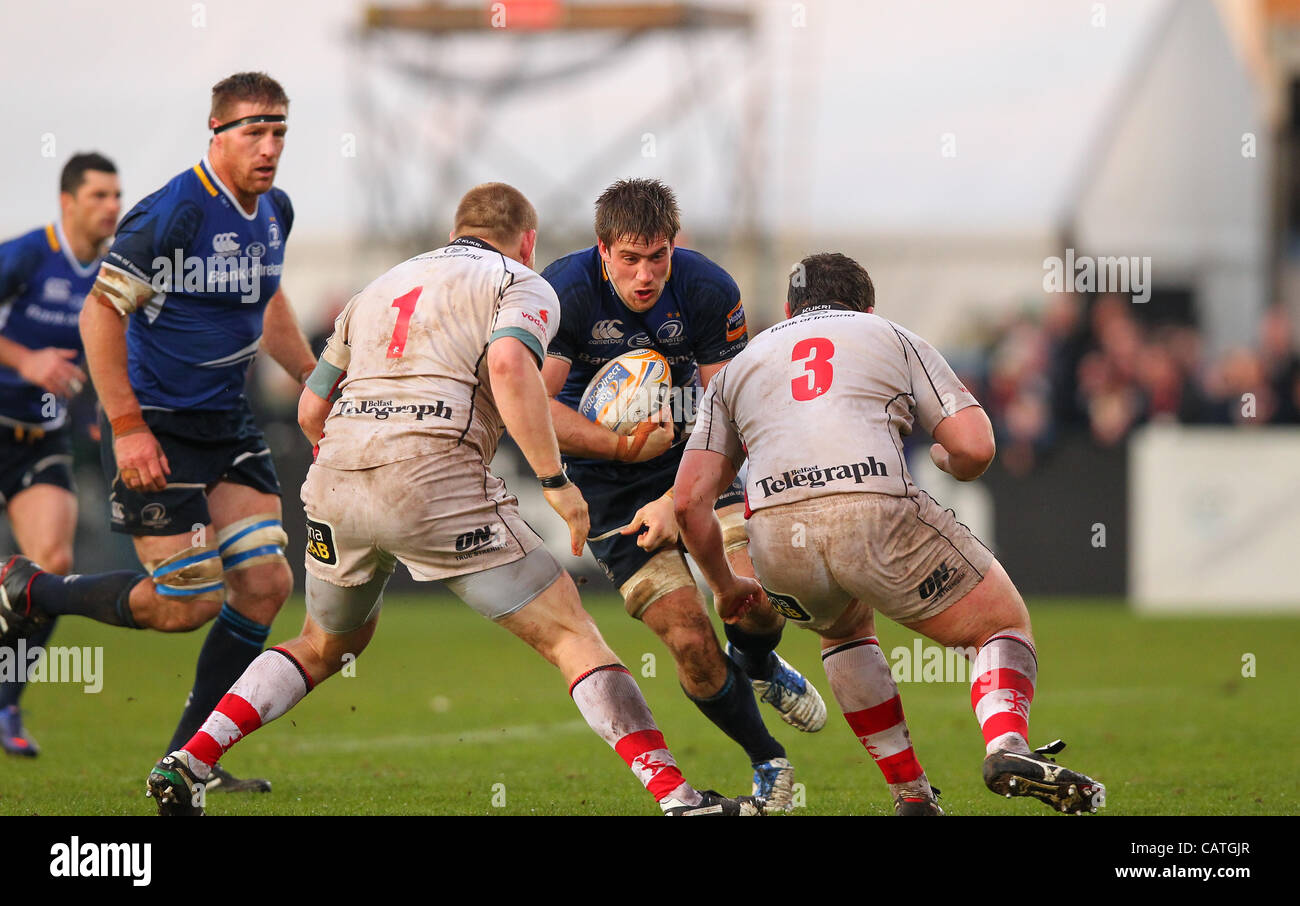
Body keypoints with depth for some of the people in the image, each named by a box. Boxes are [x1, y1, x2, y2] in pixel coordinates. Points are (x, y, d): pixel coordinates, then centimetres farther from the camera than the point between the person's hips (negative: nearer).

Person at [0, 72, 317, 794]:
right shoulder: (174, 213, -20)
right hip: (157, 429, -8)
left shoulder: (275, 211, 7)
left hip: (228, 424, 8)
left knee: (265, 584, -2)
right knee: (189, 604, -8)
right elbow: (100, 311, -18)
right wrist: (126, 426, -21)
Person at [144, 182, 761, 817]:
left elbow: (311, 412, 28)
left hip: (334, 480, 6)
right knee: (569, 634, 0)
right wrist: (556, 481, -10)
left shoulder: (381, 287, 29)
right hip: (436, 479, -6)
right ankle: (675, 795, -11)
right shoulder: (521, 284, 11)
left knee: (327, 646, 29)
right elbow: (509, 366, -12)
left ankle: (187, 764, 18)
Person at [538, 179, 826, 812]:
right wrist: (624, 447, -31)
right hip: (606, 481, -2)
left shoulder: (709, 290, -16)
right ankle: (768, 765, 11)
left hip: (690, 458, 2)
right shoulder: (564, 293, -20)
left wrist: (677, 500, -24)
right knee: (690, 639, -14)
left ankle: (757, 665, 19)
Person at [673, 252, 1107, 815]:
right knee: (1004, 625, 16)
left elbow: (689, 500, 21)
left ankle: (910, 794, 24)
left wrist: (725, 587, 36)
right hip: (876, 511, -3)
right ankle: (1007, 746, -15)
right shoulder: (896, 340, 25)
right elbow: (974, 448, 12)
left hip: (776, 539, 3)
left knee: (845, 627, 36)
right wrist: (946, 459, 36)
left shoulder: (738, 368, 31)